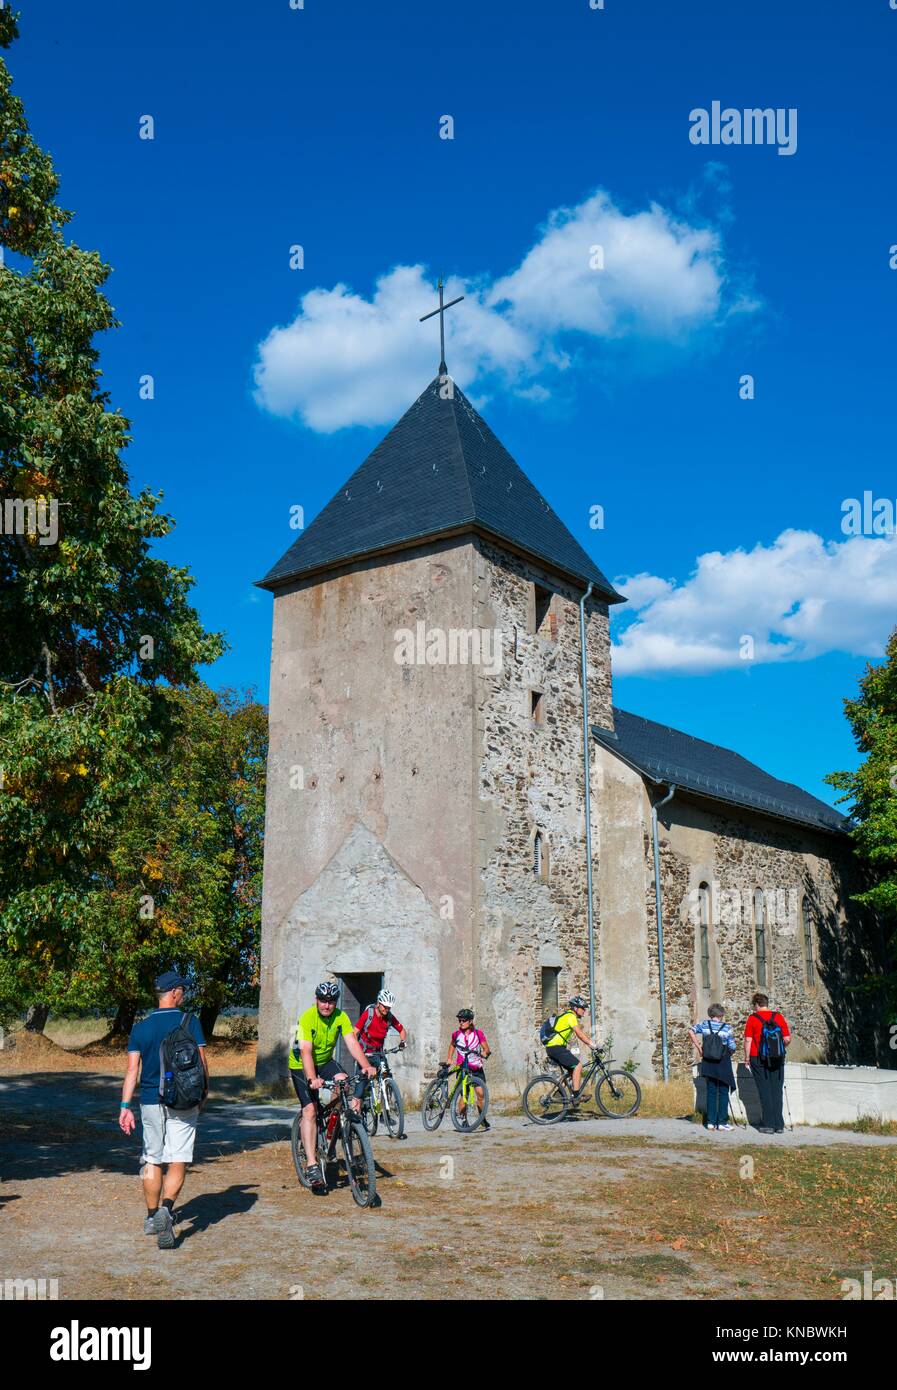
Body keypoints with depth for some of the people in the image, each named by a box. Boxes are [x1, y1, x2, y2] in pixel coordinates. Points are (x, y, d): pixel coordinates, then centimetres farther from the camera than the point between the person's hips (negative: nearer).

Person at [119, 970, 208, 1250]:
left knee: (152, 1161, 16)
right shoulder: (189, 1021, -5)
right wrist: (204, 1095, 8)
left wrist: (125, 1107, 3)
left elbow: (132, 1070, 0)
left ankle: (152, 1218, 25)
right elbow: (201, 1063, -5)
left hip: (150, 1101, 3)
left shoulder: (140, 1027, 4)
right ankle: (166, 1208, -23)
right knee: (178, 1163, -2)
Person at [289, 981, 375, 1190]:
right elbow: (306, 1051, -36)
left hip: (325, 1062, 4)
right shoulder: (307, 1018, -27)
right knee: (310, 1110, -16)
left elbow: (352, 1042, -23)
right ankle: (312, 1165, -17)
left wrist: (366, 1066, -40)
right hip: (301, 1066, -4)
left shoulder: (340, 1017, -14)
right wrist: (312, 1079, -50)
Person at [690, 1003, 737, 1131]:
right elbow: (732, 1047, -6)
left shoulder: (705, 1024, 0)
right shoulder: (727, 1027, -7)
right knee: (723, 1092, 6)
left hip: (708, 1063, 3)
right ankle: (722, 1122, 5)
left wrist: (698, 1047, -4)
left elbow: (691, 1031, -12)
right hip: (723, 1063, -3)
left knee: (711, 1092, 10)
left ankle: (711, 1122, 10)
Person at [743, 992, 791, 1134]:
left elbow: (748, 1040, -9)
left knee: (765, 1091, 4)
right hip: (777, 1059, 3)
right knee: (777, 1091, 10)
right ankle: (779, 1125, 10)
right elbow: (787, 1039, 1)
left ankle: (768, 1125, 2)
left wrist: (747, 1058, 0)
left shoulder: (753, 1018, -5)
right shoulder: (779, 1017, 2)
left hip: (759, 1059, -3)